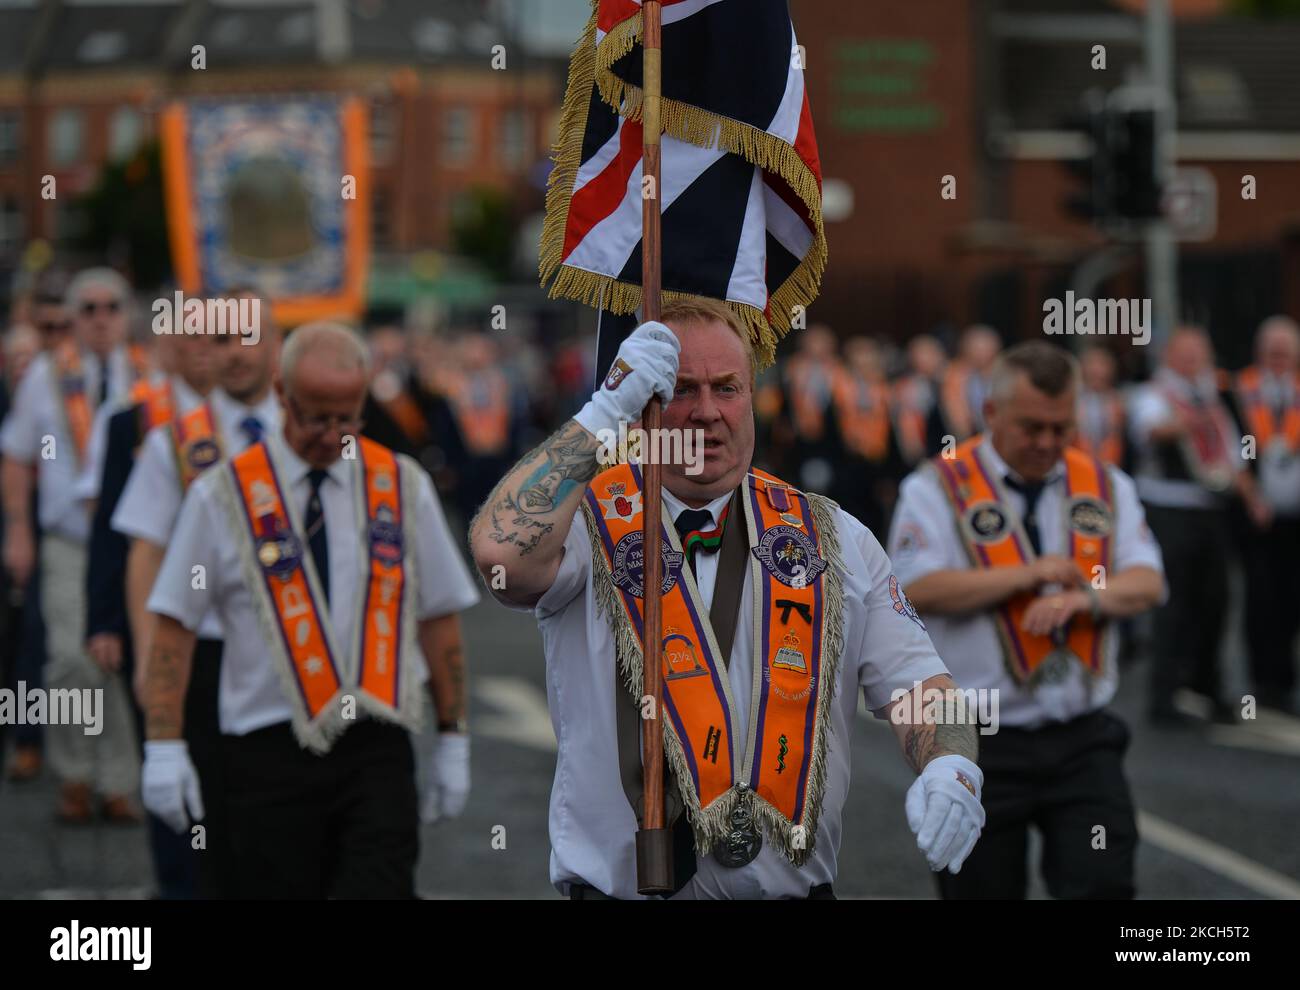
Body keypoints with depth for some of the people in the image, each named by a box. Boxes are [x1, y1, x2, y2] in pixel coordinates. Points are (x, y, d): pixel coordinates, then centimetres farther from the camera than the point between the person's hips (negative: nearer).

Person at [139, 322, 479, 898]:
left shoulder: (403, 488, 8)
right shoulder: (222, 496, 0)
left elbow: (439, 617, 13)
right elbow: (173, 625, 0)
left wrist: (453, 741, 11)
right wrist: (164, 748, -7)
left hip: (377, 753, 1)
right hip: (269, 757, -1)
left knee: (382, 889, -13)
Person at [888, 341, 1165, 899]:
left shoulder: (1106, 487, 11)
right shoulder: (938, 489, -2)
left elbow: (1147, 583, 1)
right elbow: (919, 589, -15)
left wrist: (1086, 596, -20)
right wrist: (1030, 575, -15)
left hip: (1082, 742, 3)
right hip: (980, 748, -2)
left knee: (1103, 884, -12)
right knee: (983, 892, 5)